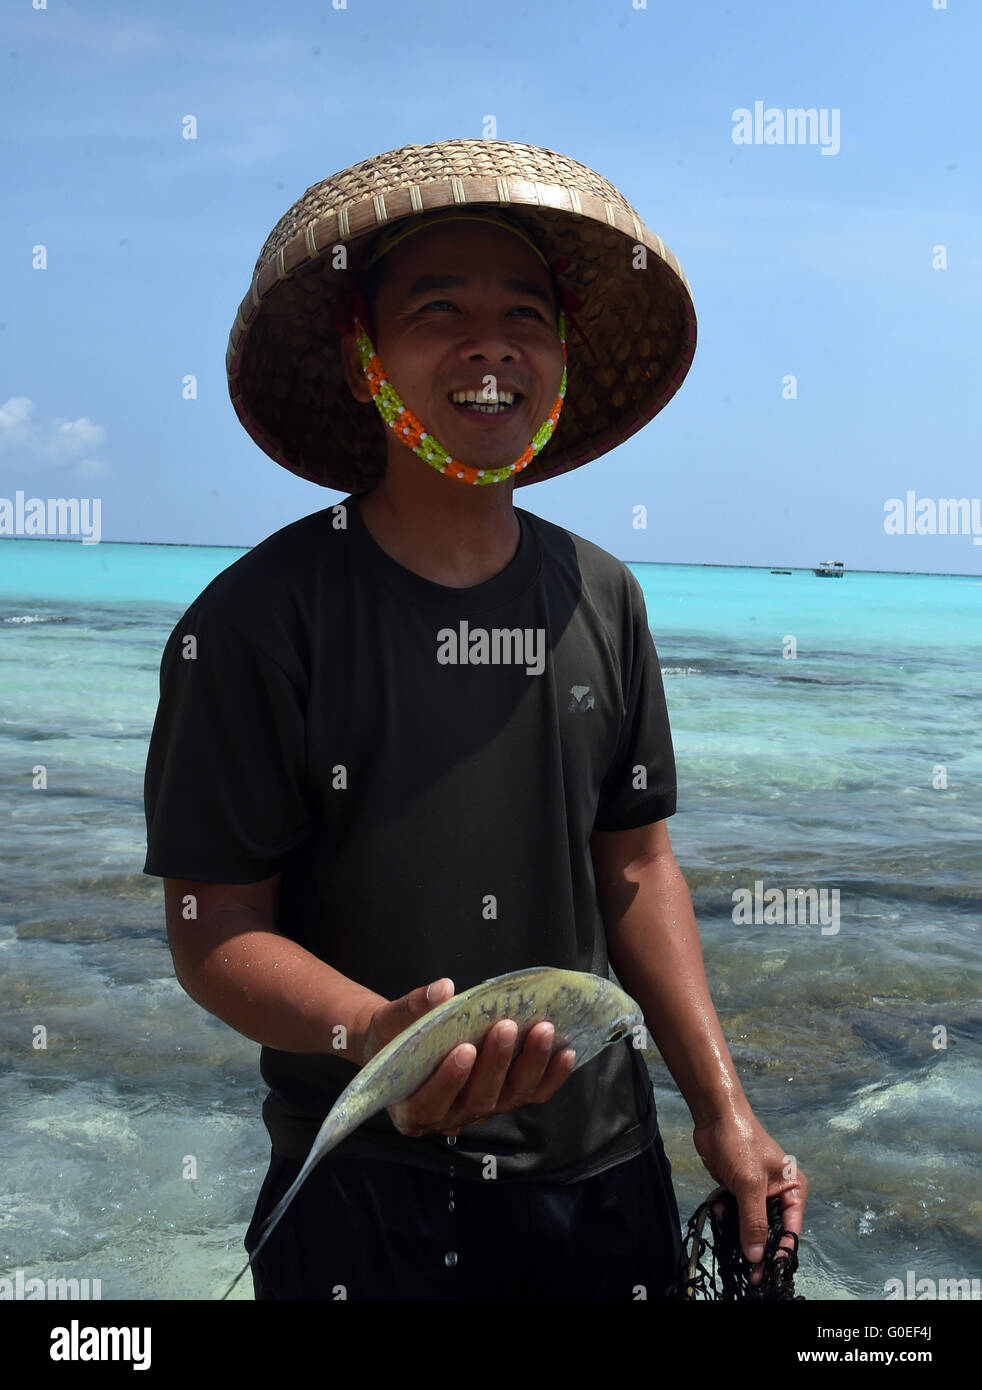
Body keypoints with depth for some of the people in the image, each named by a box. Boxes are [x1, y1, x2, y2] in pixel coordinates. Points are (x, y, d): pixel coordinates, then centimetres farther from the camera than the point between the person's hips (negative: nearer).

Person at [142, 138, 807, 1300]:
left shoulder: (601, 599, 1)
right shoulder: (255, 621, -14)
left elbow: (634, 865, 6)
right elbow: (215, 926, -12)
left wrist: (722, 1109, 2)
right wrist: (375, 1034, -30)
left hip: (604, 1167, 5)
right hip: (368, 1191, -4)